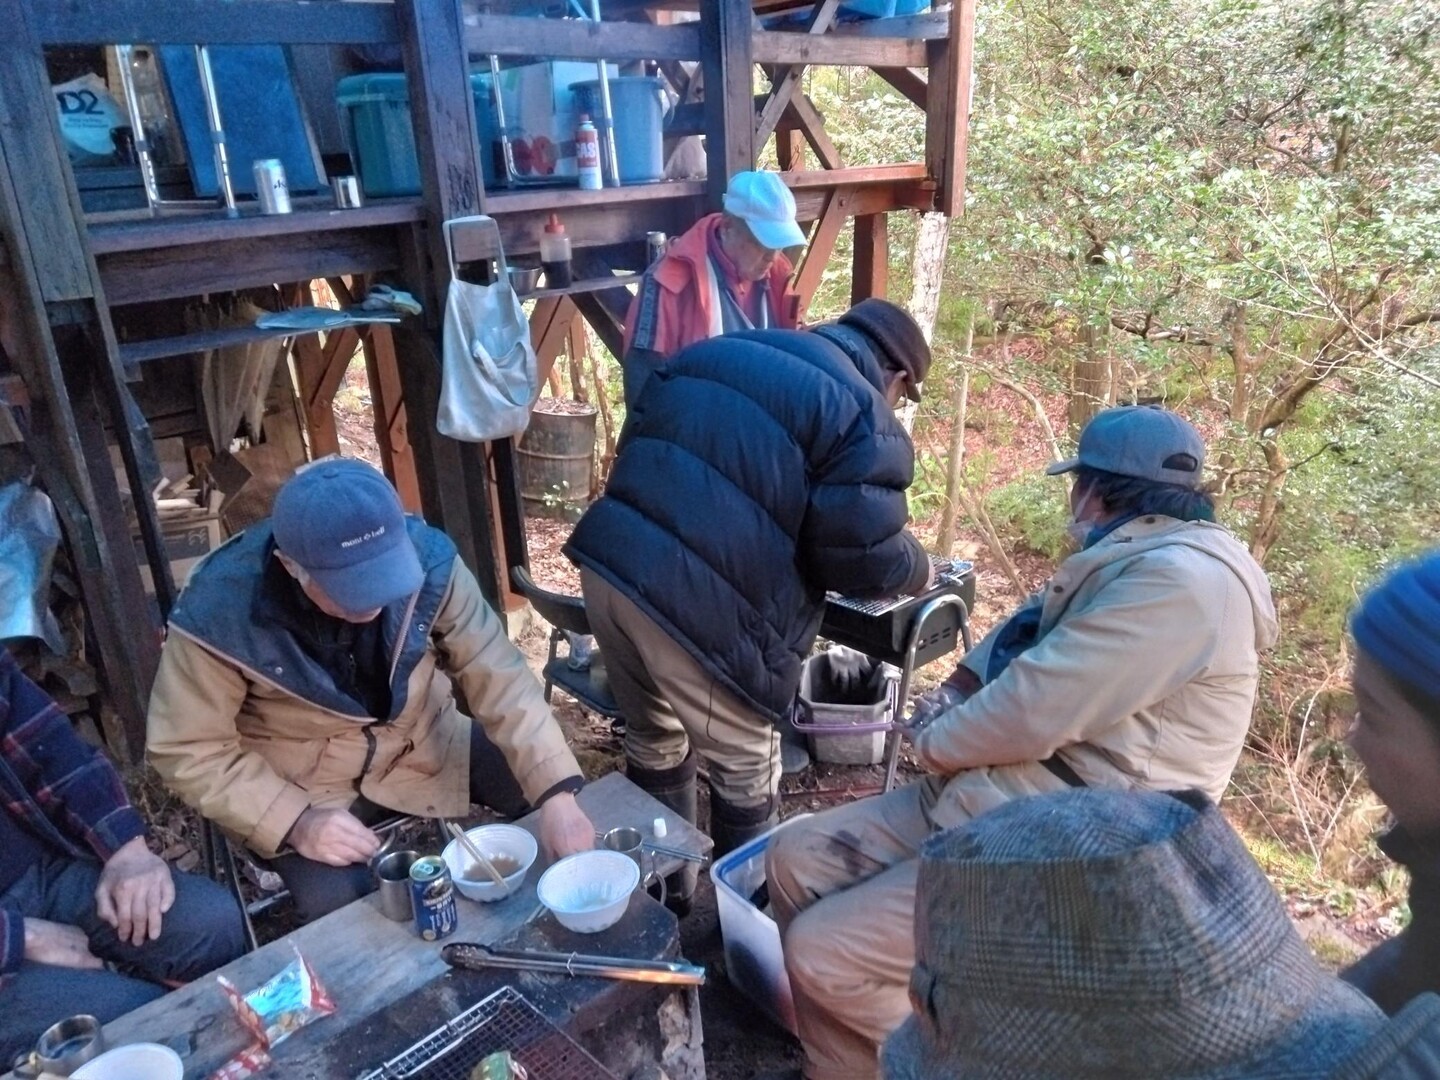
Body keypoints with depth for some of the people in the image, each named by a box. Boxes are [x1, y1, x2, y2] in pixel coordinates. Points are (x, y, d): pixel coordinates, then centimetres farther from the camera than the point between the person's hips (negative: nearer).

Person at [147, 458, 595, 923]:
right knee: (343, 909, -25)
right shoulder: (220, 610, -27)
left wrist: (557, 793, -30)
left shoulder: (426, 557, -23)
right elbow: (187, 751, -15)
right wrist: (295, 822, -27)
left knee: (552, 797, -6)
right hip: (303, 786, -2)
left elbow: (498, 676, -20)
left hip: (425, 742, 3)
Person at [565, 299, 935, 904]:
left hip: (608, 563, 8)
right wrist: (919, 569, 19)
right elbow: (865, 557, -4)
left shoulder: (716, 350, 24)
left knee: (655, 738, 28)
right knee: (747, 768, 17)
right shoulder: (864, 417, 2)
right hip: (699, 603, -7)